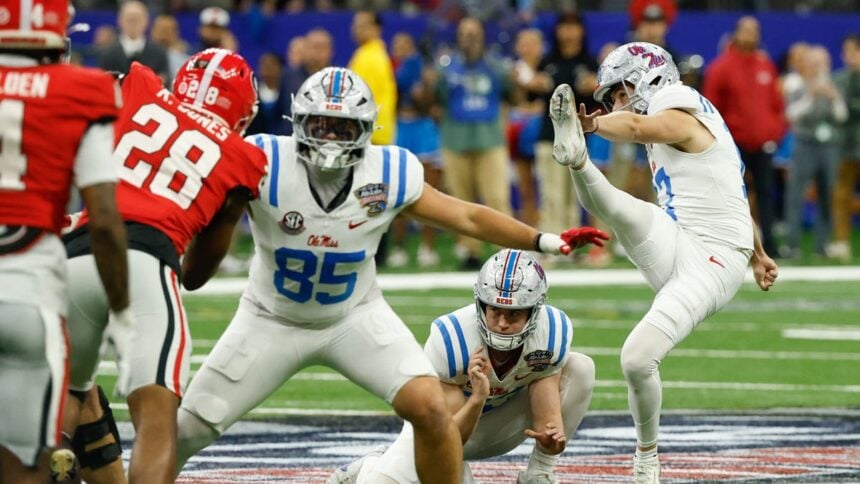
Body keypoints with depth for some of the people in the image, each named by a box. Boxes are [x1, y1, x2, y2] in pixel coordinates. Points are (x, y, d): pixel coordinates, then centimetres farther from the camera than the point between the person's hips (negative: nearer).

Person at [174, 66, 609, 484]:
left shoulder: (390, 174, -16)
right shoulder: (266, 163, -25)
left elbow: (467, 217, -5)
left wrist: (545, 241, -6)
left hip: (355, 316, 1)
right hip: (273, 321, -1)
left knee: (430, 409, -18)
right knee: (187, 429, -2)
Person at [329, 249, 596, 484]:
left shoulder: (551, 334, -27)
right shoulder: (449, 341, -33)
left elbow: (548, 421, -23)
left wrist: (552, 439, -48)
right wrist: (478, 397, -50)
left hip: (504, 423, 2)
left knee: (580, 368, -21)